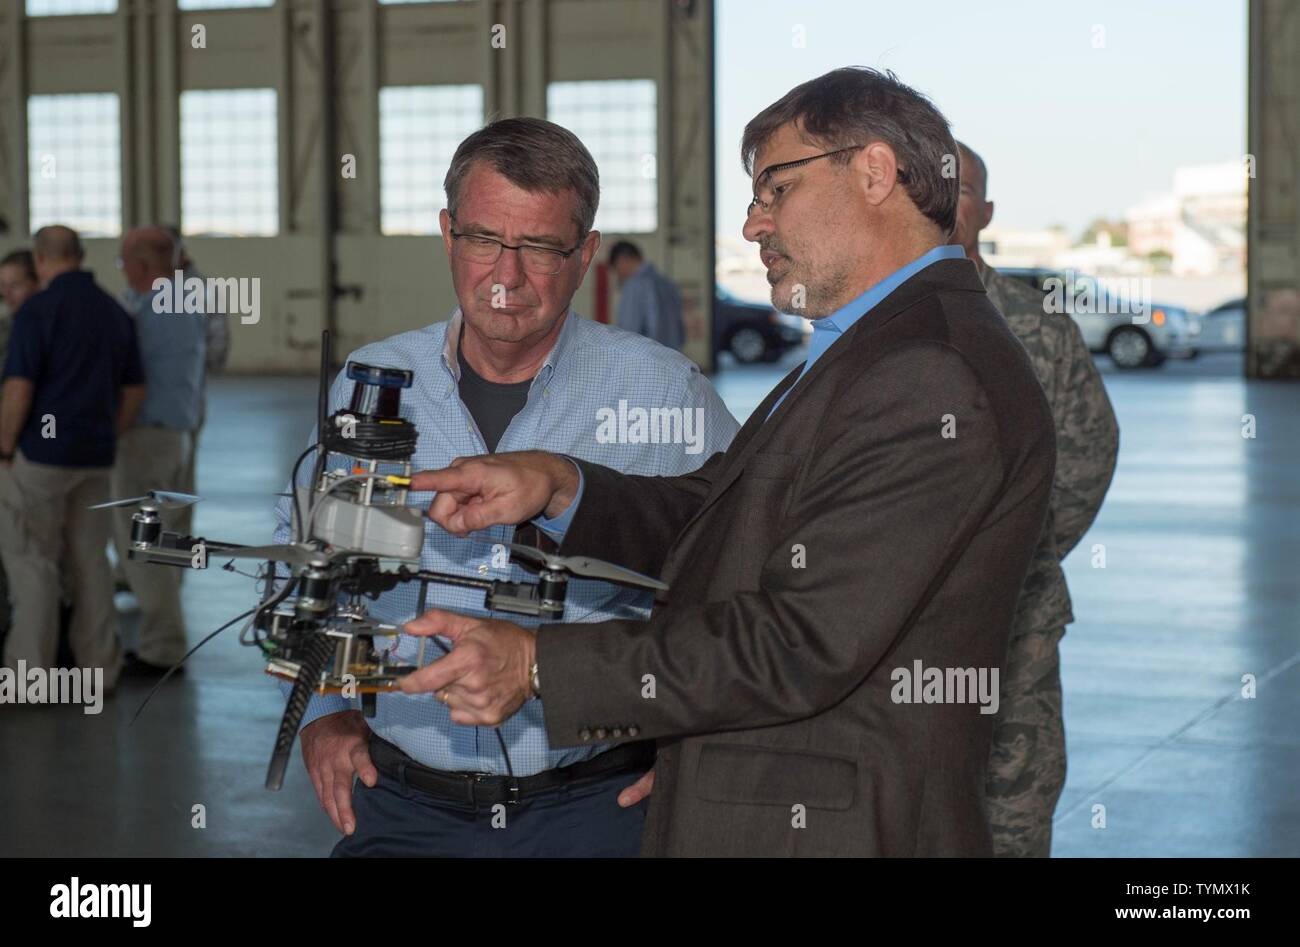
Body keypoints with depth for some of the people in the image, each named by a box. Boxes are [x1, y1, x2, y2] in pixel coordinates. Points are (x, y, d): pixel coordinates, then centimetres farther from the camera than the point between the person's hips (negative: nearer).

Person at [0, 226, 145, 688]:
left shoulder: (38, 309, -13)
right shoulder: (115, 313, 8)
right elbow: (133, 391, 11)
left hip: (40, 452, -6)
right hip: (95, 458, 6)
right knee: (89, 559, 12)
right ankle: (99, 666, 14)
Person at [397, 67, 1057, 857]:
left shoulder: (935, 379, -19)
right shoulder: (868, 354, 16)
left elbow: (799, 645, -24)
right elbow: (705, 520, 14)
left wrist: (538, 664, -19)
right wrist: (556, 486, -5)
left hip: (821, 830, -9)